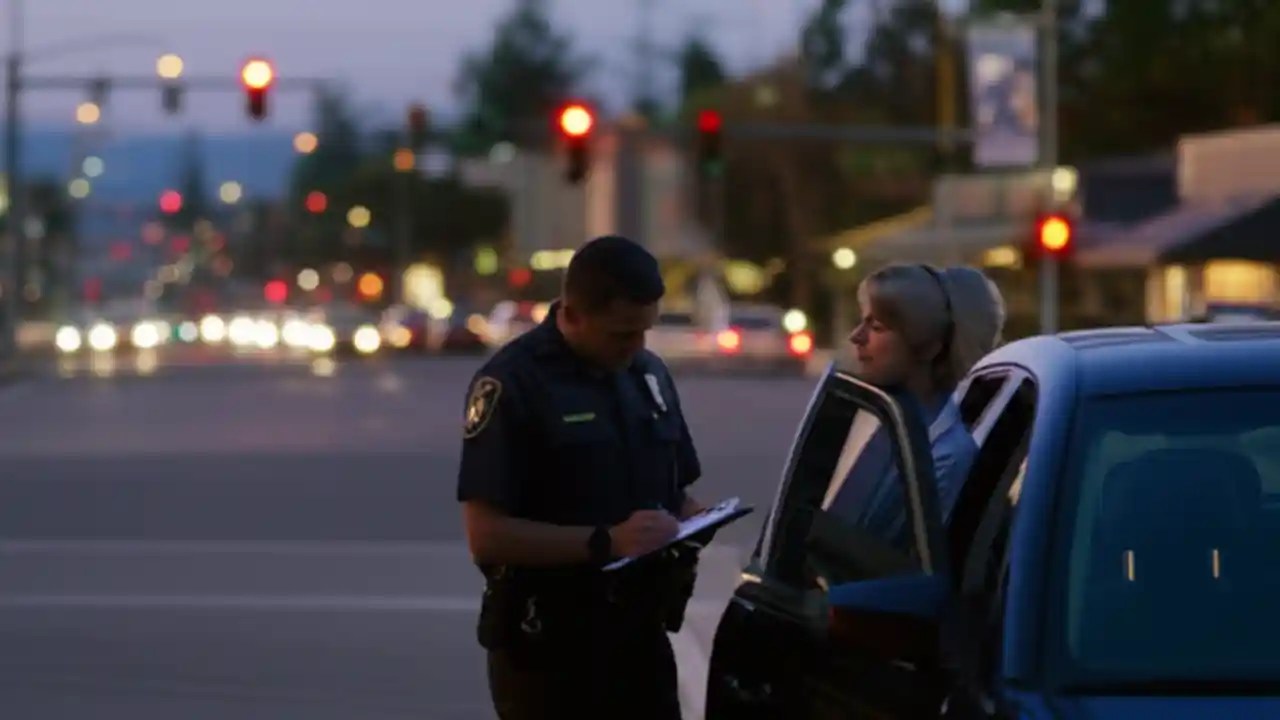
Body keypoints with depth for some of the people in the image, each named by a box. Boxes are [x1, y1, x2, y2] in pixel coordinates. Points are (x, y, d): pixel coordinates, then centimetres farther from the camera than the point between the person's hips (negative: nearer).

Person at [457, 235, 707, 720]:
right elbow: (487, 535, -18)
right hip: (546, 646, -7)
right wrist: (605, 542, -26)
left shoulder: (648, 374, 12)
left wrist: (694, 523, -3)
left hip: (639, 634, 7)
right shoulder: (512, 384, -12)